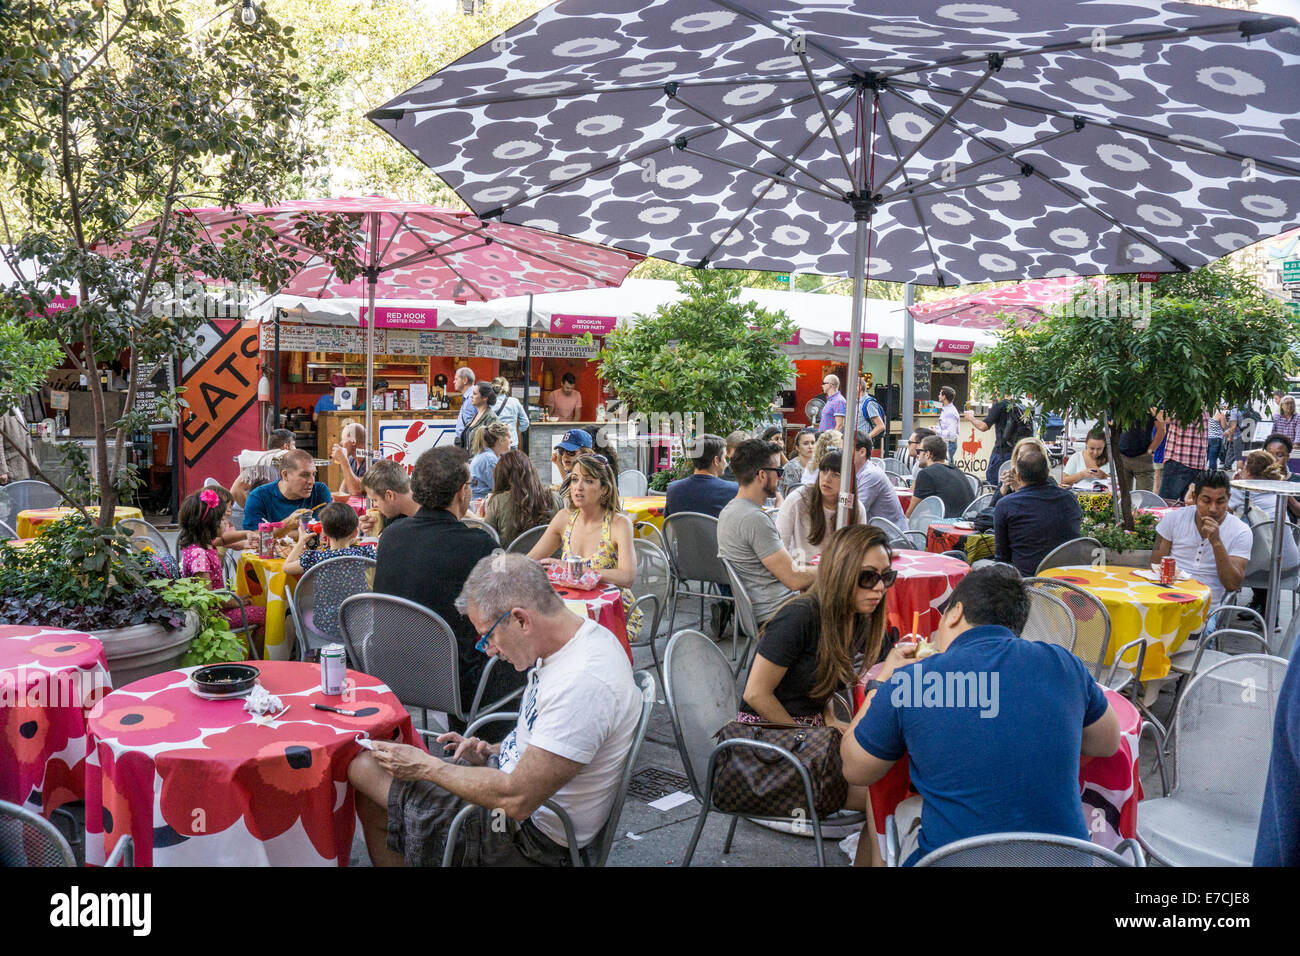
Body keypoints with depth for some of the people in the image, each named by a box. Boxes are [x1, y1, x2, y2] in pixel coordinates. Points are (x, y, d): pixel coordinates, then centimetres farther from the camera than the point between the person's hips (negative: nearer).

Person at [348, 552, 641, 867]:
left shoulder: (583, 683, -33)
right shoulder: (584, 635, -1)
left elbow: (517, 799, -29)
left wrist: (426, 767, -17)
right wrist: (494, 752, 3)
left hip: (531, 837, -10)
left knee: (364, 770, -1)